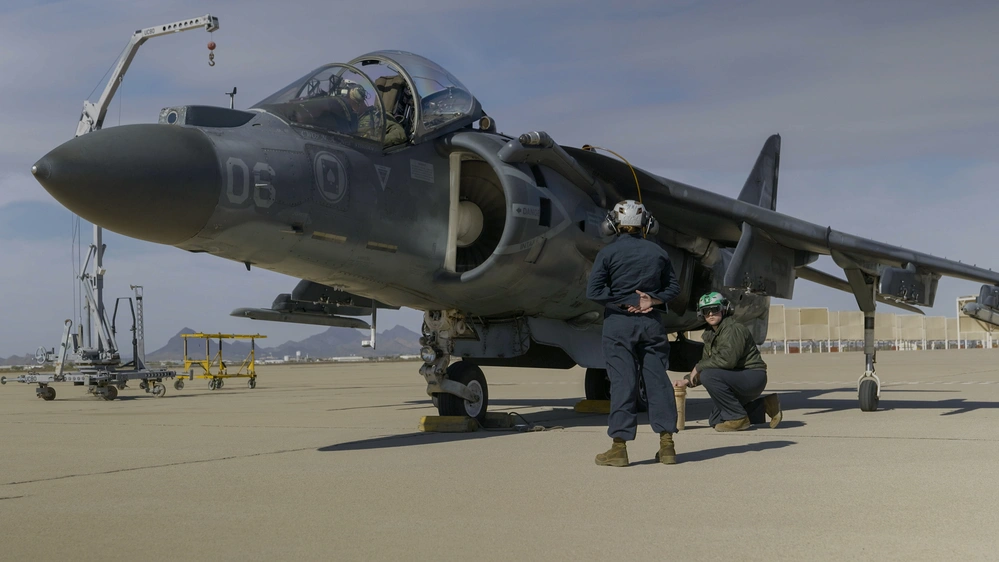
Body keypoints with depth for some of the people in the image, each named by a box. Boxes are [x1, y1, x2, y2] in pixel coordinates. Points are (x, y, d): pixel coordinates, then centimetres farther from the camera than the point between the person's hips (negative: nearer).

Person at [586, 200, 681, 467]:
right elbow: (673, 287, 10)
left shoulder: (608, 252, -4)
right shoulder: (657, 252, 7)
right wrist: (651, 300, -3)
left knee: (622, 382, -2)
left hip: (619, 323, -3)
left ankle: (619, 447, -1)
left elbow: (593, 291, -11)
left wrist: (629, 302, -9)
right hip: (651, 322, 3)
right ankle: (667, 445, 6)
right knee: (658, 380, 6)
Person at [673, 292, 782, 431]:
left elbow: (727, 359, -32)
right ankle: (763, 407, 17)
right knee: (715, 421, 12)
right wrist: (687, 380, -1)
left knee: (709, 376, -30)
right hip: (738, 380, 10)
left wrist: (698, 367, -21)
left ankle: (737, 419, -16)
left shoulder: (734, 329, -18)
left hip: (753, 378, -10)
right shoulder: (710, 335, 11)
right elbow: (706, 362, 14)